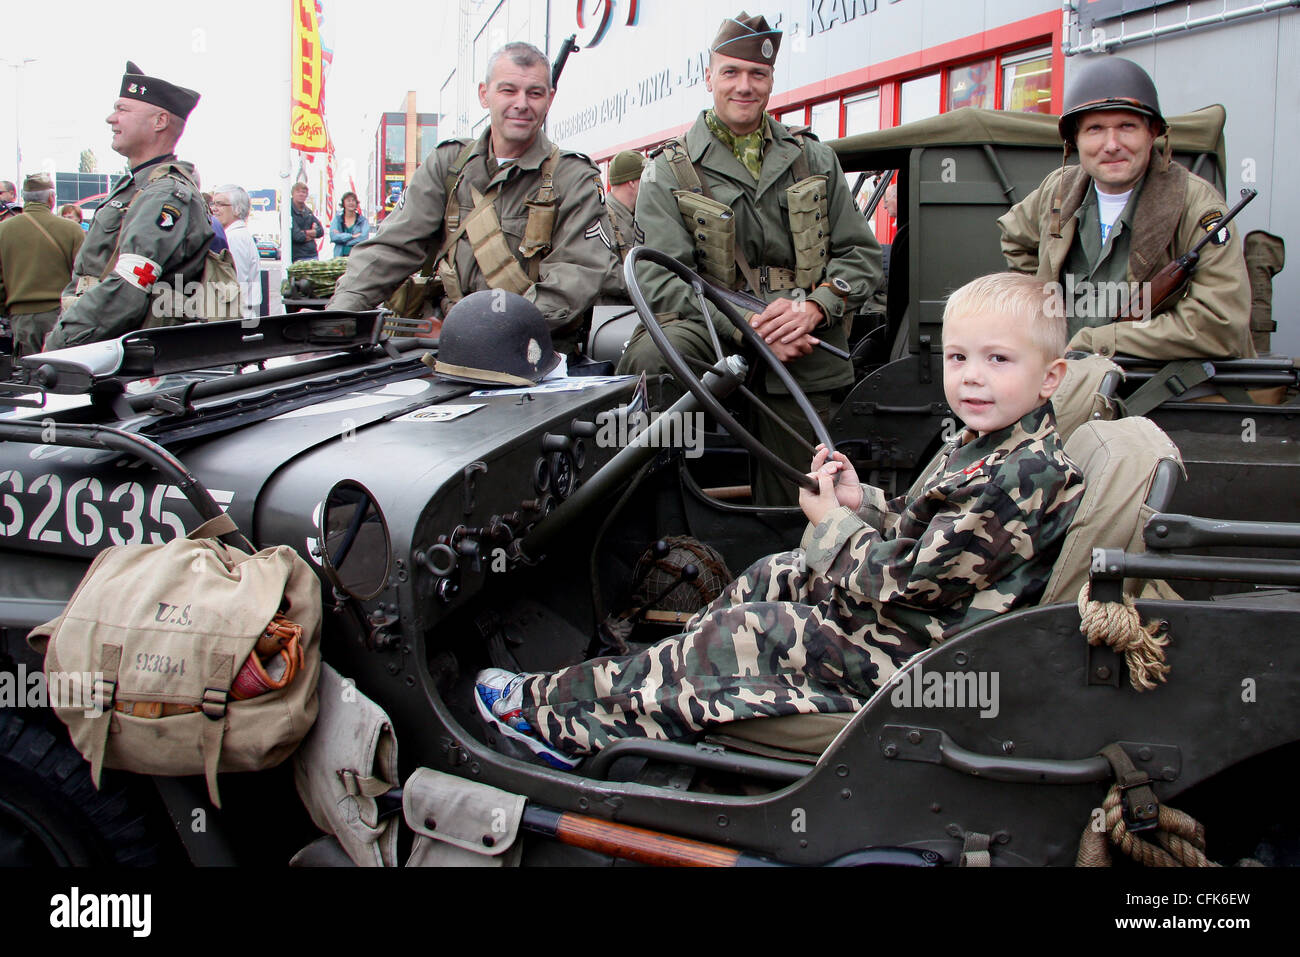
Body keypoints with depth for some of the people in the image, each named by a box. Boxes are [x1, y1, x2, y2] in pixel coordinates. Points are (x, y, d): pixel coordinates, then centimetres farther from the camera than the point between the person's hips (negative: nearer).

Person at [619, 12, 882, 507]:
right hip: (712, 332, -2)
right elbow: (659, 281, -8)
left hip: (803, 355, 3)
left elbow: (862, 254, 10)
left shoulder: (814, 160, 14)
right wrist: (745, 327, -22)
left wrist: (814, 307, -12)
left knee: (793, 506, 2)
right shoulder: (670, 173, 3)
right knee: (648, 357, -35)